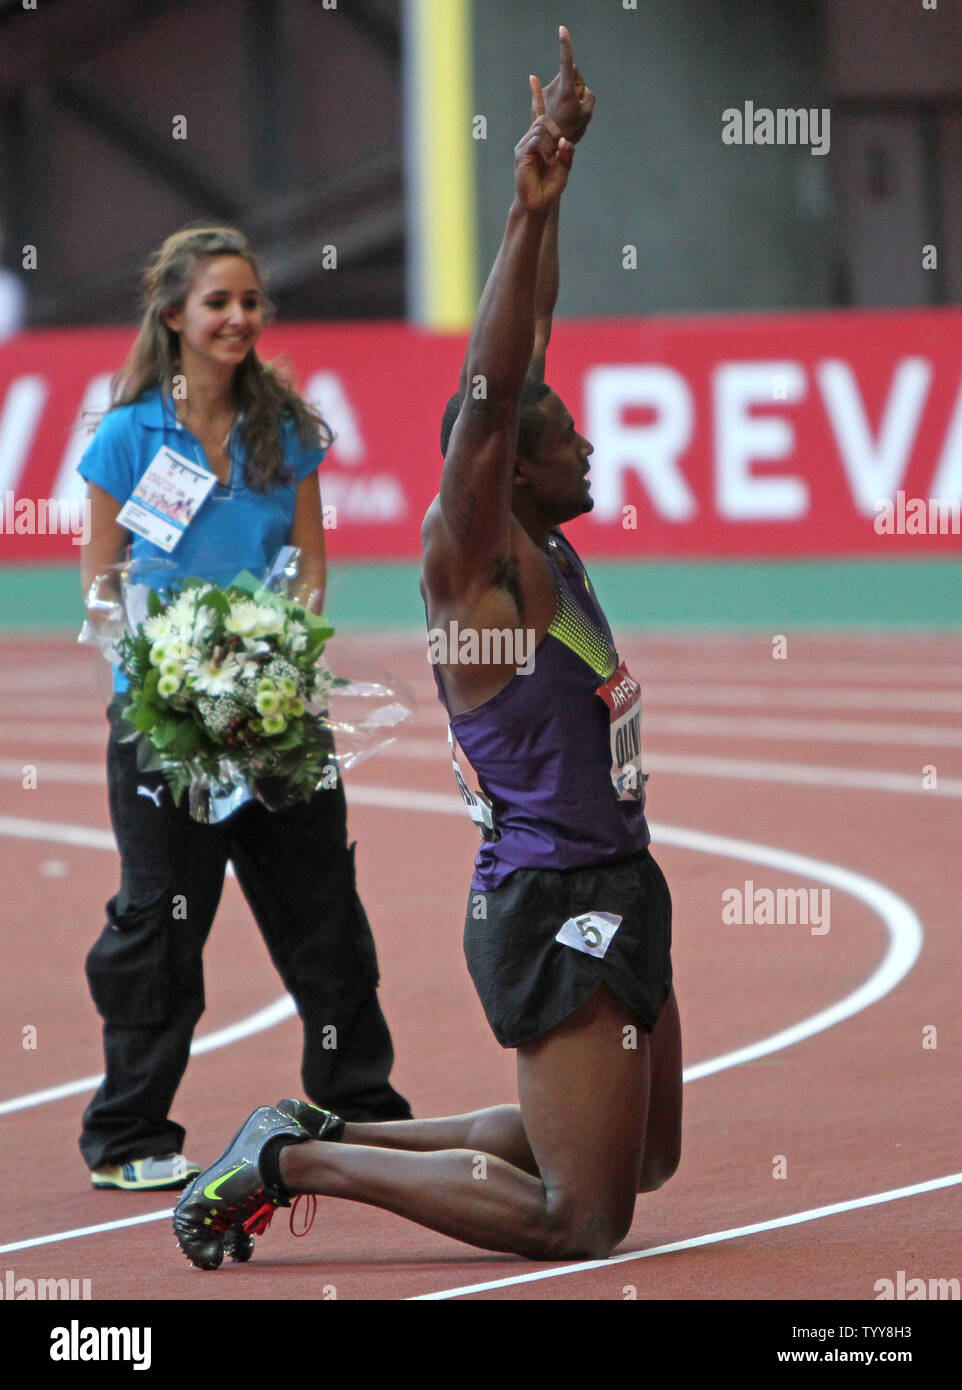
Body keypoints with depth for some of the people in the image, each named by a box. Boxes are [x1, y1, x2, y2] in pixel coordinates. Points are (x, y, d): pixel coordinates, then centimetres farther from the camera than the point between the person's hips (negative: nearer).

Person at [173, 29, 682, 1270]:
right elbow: (489, 393, -26)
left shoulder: (538, 547, 10)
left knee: (641, 1161, 22)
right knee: (580, 1218, -11)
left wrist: (555, 163, 13)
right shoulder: (470, 553, -12)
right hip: (553, 901, -10)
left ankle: (332, 1133, 22)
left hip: (609, 895, 10)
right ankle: (292, 1161, -4)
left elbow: (523, 355, 13)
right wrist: (529, 212, -32)